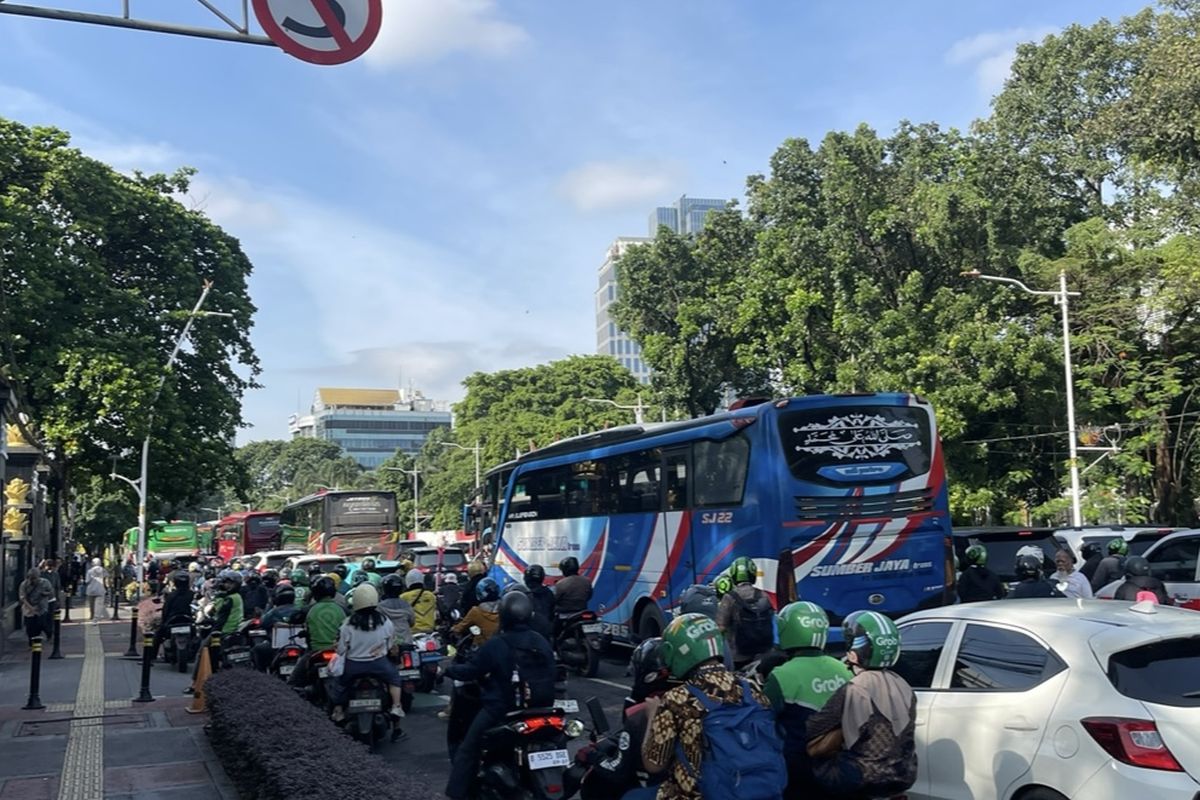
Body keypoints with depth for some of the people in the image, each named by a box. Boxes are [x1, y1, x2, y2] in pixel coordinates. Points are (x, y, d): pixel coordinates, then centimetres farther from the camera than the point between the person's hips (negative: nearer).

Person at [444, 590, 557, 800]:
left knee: (468, 749, 5)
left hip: (500, 709, -5)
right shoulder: (542, 642, 0)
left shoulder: (496, 645, -16)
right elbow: (550, 674, 10)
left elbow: (470, 670, -8)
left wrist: (449, 669, 10)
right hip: (539, 708, 5)